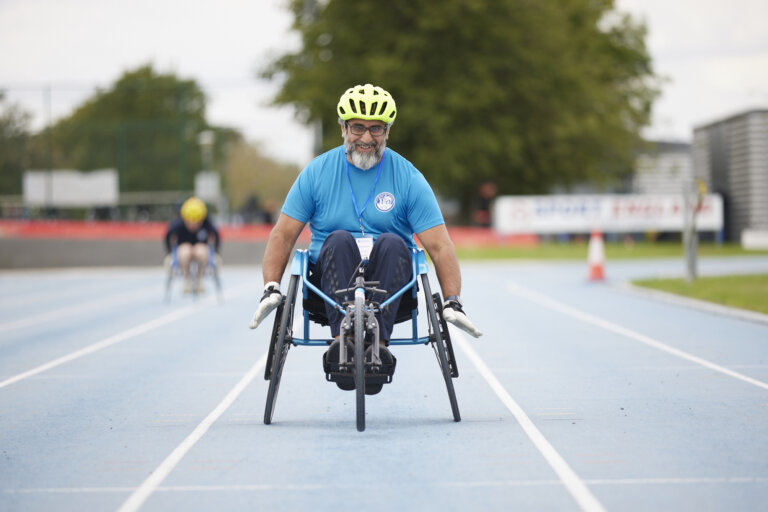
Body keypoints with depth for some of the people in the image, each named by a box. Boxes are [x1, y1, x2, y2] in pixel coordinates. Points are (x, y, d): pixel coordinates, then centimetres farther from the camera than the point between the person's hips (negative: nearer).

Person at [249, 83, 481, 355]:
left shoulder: (408, 178, 2)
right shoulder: (317, 172, 5)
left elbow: (439, 246, -3)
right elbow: (282, 235, 5)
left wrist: (452, 303, -15)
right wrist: (271, 290, -9)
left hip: (389, 282, 0)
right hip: (332, 276, 0)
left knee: (392, 243, -30)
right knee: (339, 240, -30)